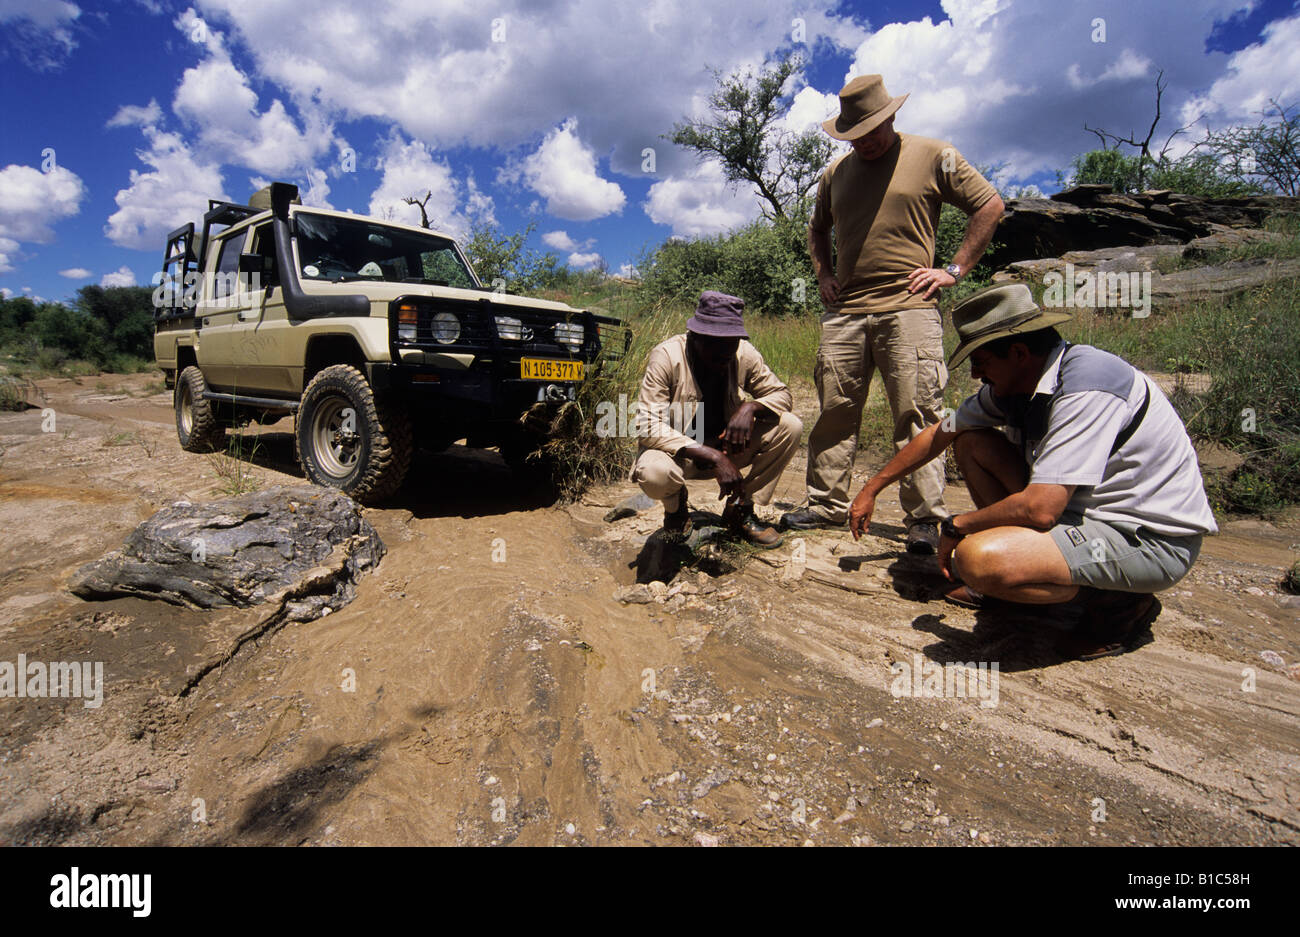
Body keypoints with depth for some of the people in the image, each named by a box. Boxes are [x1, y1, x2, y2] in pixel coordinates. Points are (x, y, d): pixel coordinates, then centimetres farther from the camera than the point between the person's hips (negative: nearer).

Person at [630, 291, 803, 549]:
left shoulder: (745, 354, -11)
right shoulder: (666, 356, -23)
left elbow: (781, 393, 1)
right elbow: (648, 426, -28)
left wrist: (750, 407, -25)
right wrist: (713, 457, -37)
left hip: (724, 444, 4)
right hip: (678, 449, -4)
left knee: (790, 427, -16)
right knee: (653, 472, -39)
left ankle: (740, 509, 1)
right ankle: (675, 506, 2)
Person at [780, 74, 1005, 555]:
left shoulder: (933, 156, 6)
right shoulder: (836, 172, 19)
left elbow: (990, 205, 8)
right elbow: (817, 230, 33)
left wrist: (954, 268, 0)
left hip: (908, 308, -4)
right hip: (844, 312, 5)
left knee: (916, 416, -6)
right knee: (834, 411, 5)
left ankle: (924, 518, 1)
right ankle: (827, 503, 16)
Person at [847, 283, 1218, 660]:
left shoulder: (1085, 386, -27)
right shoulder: (1015, 383, 0)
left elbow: (1039, 509, -33)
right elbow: (938, 434, 11)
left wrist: (955, 527, -15)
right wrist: (872, 489, 16)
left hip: (1153, 538, -9)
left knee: (978, 559, -32)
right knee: (972, 442, 5)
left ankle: (1120, 602, -4)